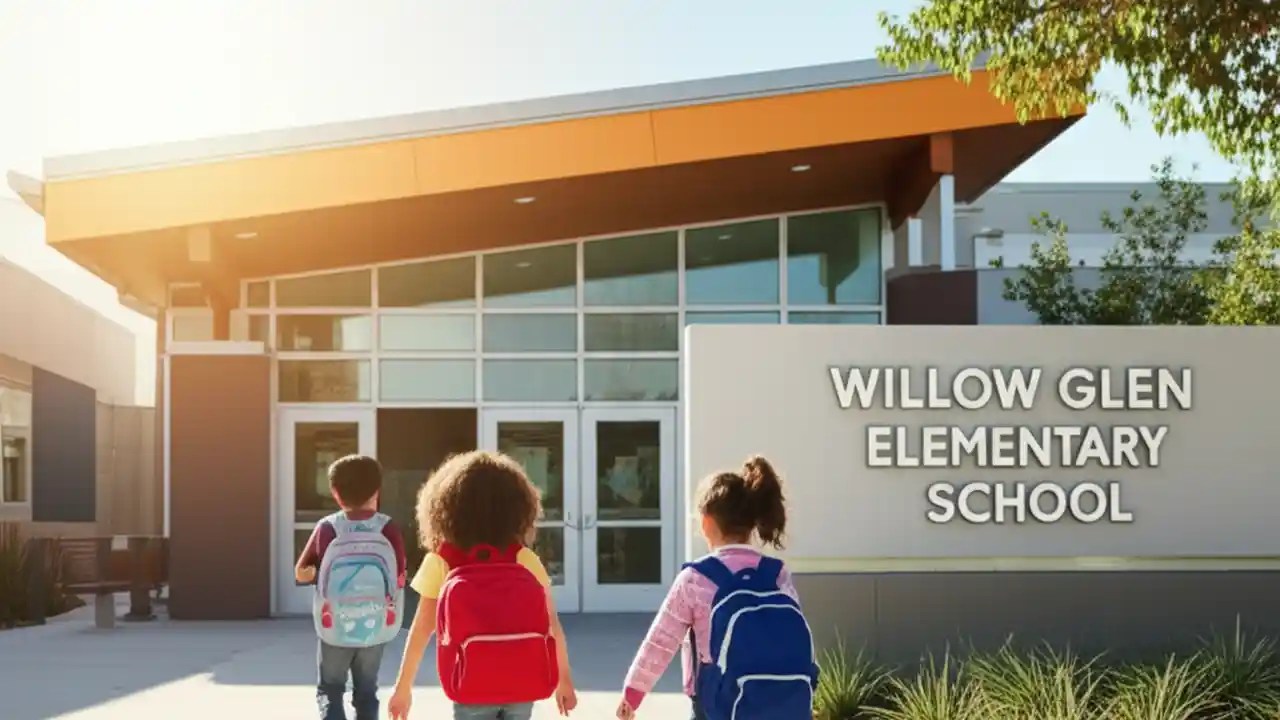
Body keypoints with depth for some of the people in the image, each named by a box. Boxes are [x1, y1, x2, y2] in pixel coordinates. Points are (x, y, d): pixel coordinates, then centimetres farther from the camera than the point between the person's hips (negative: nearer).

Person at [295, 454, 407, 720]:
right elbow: (400, 580, -4)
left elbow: (301, 573, -1)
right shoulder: (389, 529, -8)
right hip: (376, 628, 1)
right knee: (366, 692, 16)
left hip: (334, 628, -1)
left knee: (329, 690, 13)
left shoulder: (326, 528, -8)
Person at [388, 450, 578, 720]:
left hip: (473, 688, -2)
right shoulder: (525, 559, 0)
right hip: (521, 684, 2)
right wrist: (564, 679, 9)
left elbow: (421, 629, -4)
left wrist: (403, 687, 4)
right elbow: (552, 624, -1)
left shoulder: (441, 562, -4)